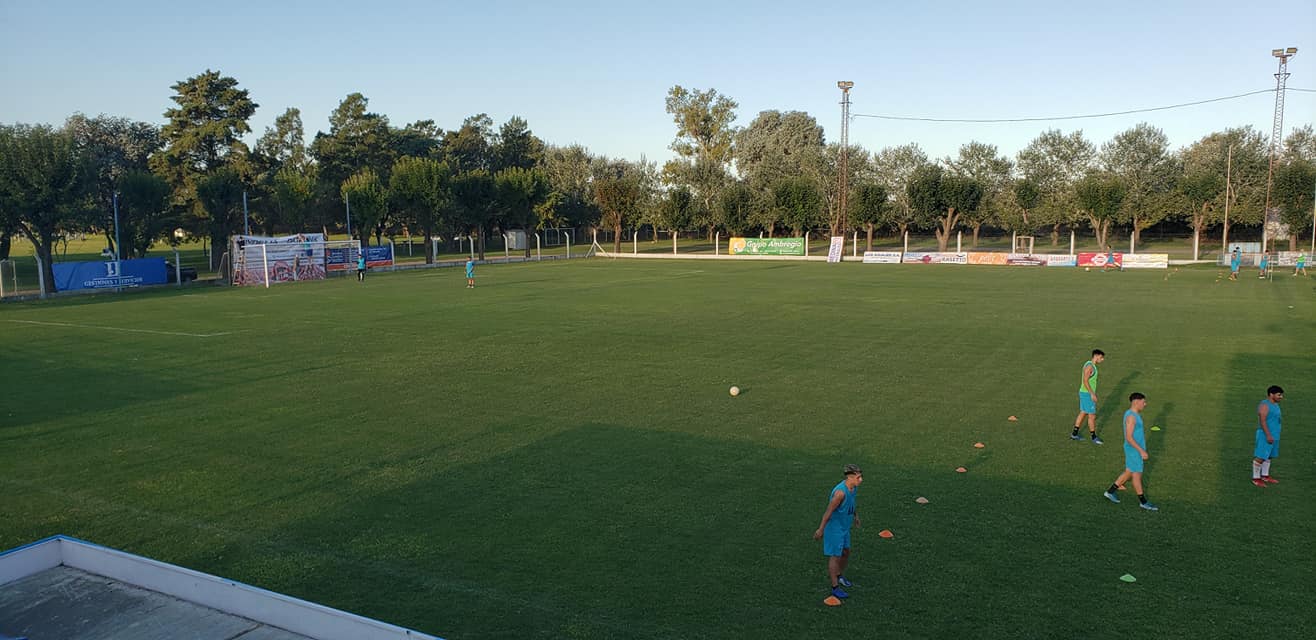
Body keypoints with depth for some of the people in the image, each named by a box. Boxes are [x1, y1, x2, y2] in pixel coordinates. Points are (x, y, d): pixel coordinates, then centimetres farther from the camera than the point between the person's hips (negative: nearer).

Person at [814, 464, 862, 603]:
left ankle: (840, 576, 45)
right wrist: (821, 530, -21)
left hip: (844, 526, 9)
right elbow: (828, 511, -26)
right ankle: (835, 588, 11)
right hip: (834, 527, -9)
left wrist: (855, 515, 32)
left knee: (846, 552, 21)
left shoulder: (853, 487, -4)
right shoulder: (840, 492, -32)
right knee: (835, 556, 1)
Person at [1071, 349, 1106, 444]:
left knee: (1082, 414, 16)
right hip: (1087, 394, -10)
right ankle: (1094, 438, 11)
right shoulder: (1089, 366, -22)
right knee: (1092, 416, 0)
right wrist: (1092, 394, -26)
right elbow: (1085, 381, -26)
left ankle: (1074, 434, 24)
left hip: (1086, 393, 10)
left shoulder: (1091, 365, 10)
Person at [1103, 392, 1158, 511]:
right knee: (1137, 474, 4)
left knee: (1128, 473, 17)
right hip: (1134, 451, -10)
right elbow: (1129, 437, -25)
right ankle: (1143, 502, 17)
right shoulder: (1131, 416, -23)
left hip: (1136, 449, 10)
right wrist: (1141, 451, -24)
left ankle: (1110, 492, 24)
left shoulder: (1133, 414, 8)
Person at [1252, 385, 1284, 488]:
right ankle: (1256, 478, -1)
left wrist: (1273, 435, 21)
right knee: (1260, 457, -6)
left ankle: (1265, 476, 22)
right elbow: (1262, 421, -21)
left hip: (1273, 435, 10)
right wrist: (1268, 435, -24)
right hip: (1266, 435, -10)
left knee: (1269, 456, 14)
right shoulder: (1264, 405, -16)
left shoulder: (1275, 405, 13)